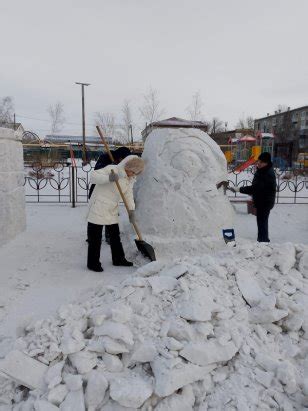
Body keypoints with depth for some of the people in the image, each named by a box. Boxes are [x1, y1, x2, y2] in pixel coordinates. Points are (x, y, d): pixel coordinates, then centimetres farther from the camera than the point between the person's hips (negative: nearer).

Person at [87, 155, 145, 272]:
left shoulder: (130, 179, 6)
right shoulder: (112, 169, -17)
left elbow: (128, 194, 5)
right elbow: (93, 176, -23)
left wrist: (131, 210, -5)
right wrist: (108, 178, -37)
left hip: (112, 210, 8)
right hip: (98, 208, -8)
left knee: (115, 234, 17)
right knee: (95, 237, 0)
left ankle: (118, 259, 33)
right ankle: (93, 263, 13)